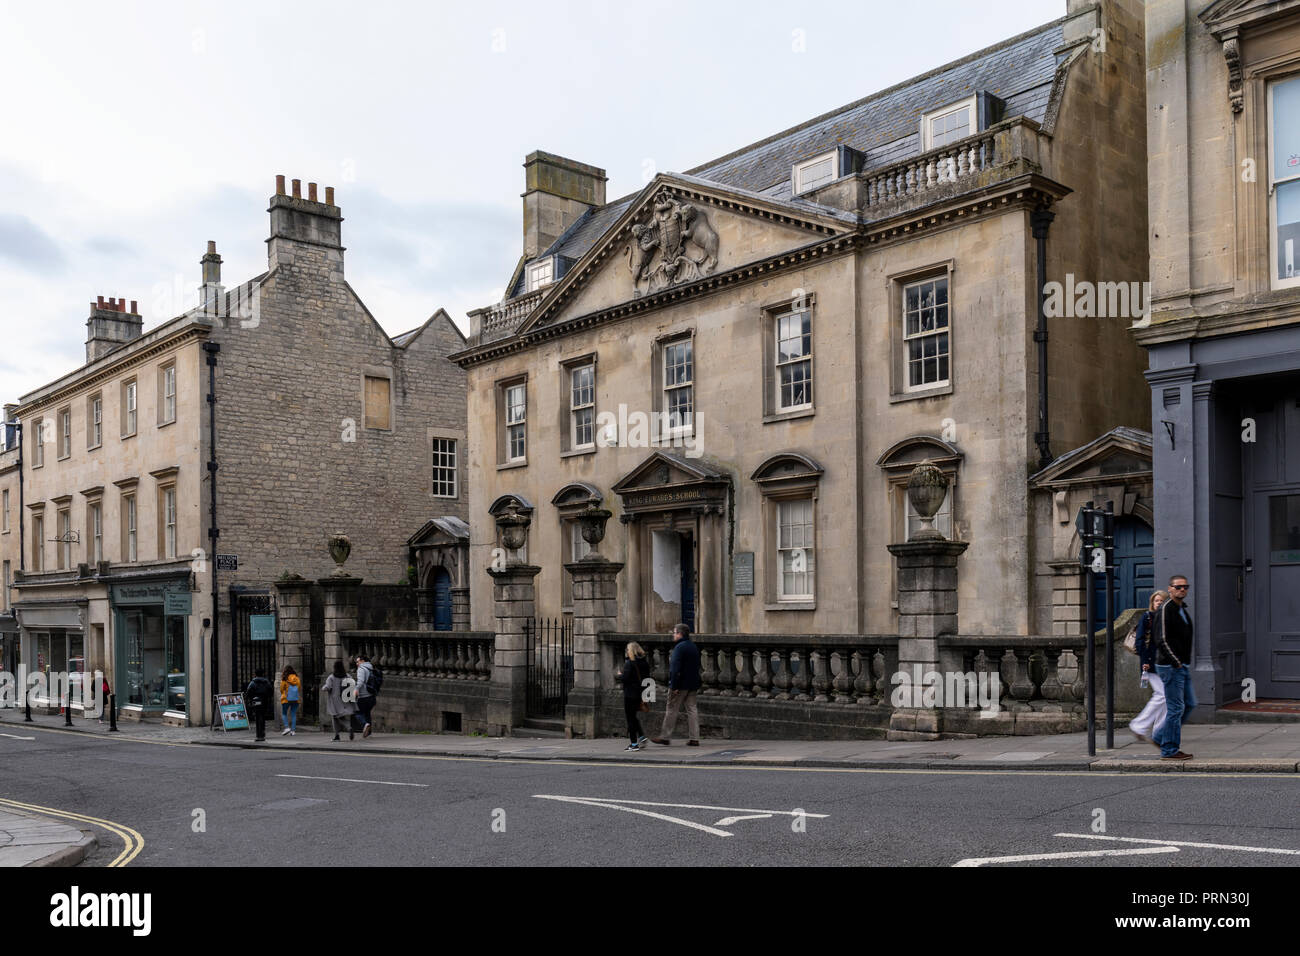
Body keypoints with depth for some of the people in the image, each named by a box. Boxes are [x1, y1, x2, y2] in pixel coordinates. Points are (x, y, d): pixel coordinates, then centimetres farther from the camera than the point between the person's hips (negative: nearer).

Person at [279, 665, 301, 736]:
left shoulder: (284, 678, -7)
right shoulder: (296, 678, 3)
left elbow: (281, 689, -2)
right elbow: (300, 688, 4)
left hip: (286, 699, -3)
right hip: (295, 699, 3)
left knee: (284, 714, 9)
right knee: (293, 714, 6)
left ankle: (287, 727, -9)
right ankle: (293, 730, 2)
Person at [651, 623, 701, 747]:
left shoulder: (679, 647, -14)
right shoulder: (694, 647, 14)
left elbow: (675, 668, -20)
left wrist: (674, 686, -21)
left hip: (681, 685, -8)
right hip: (693, 685, 8)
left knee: (671, 709, 1)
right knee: (692, 709, 7)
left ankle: (665, 736, 6)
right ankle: (695, 738, 4)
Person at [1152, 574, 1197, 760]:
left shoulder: (1184, 610, 16)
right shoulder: (1165, 610, -13)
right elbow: (1162, 640, -19)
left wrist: (1185, 662, 15)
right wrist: (1175, 662, -19)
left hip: (1182, 666, 10)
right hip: (1170, 667, -10)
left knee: (1189, 703, 14)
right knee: (1175, 708, -6)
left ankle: (1161, 737, 23)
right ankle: (1169, 750, 1)